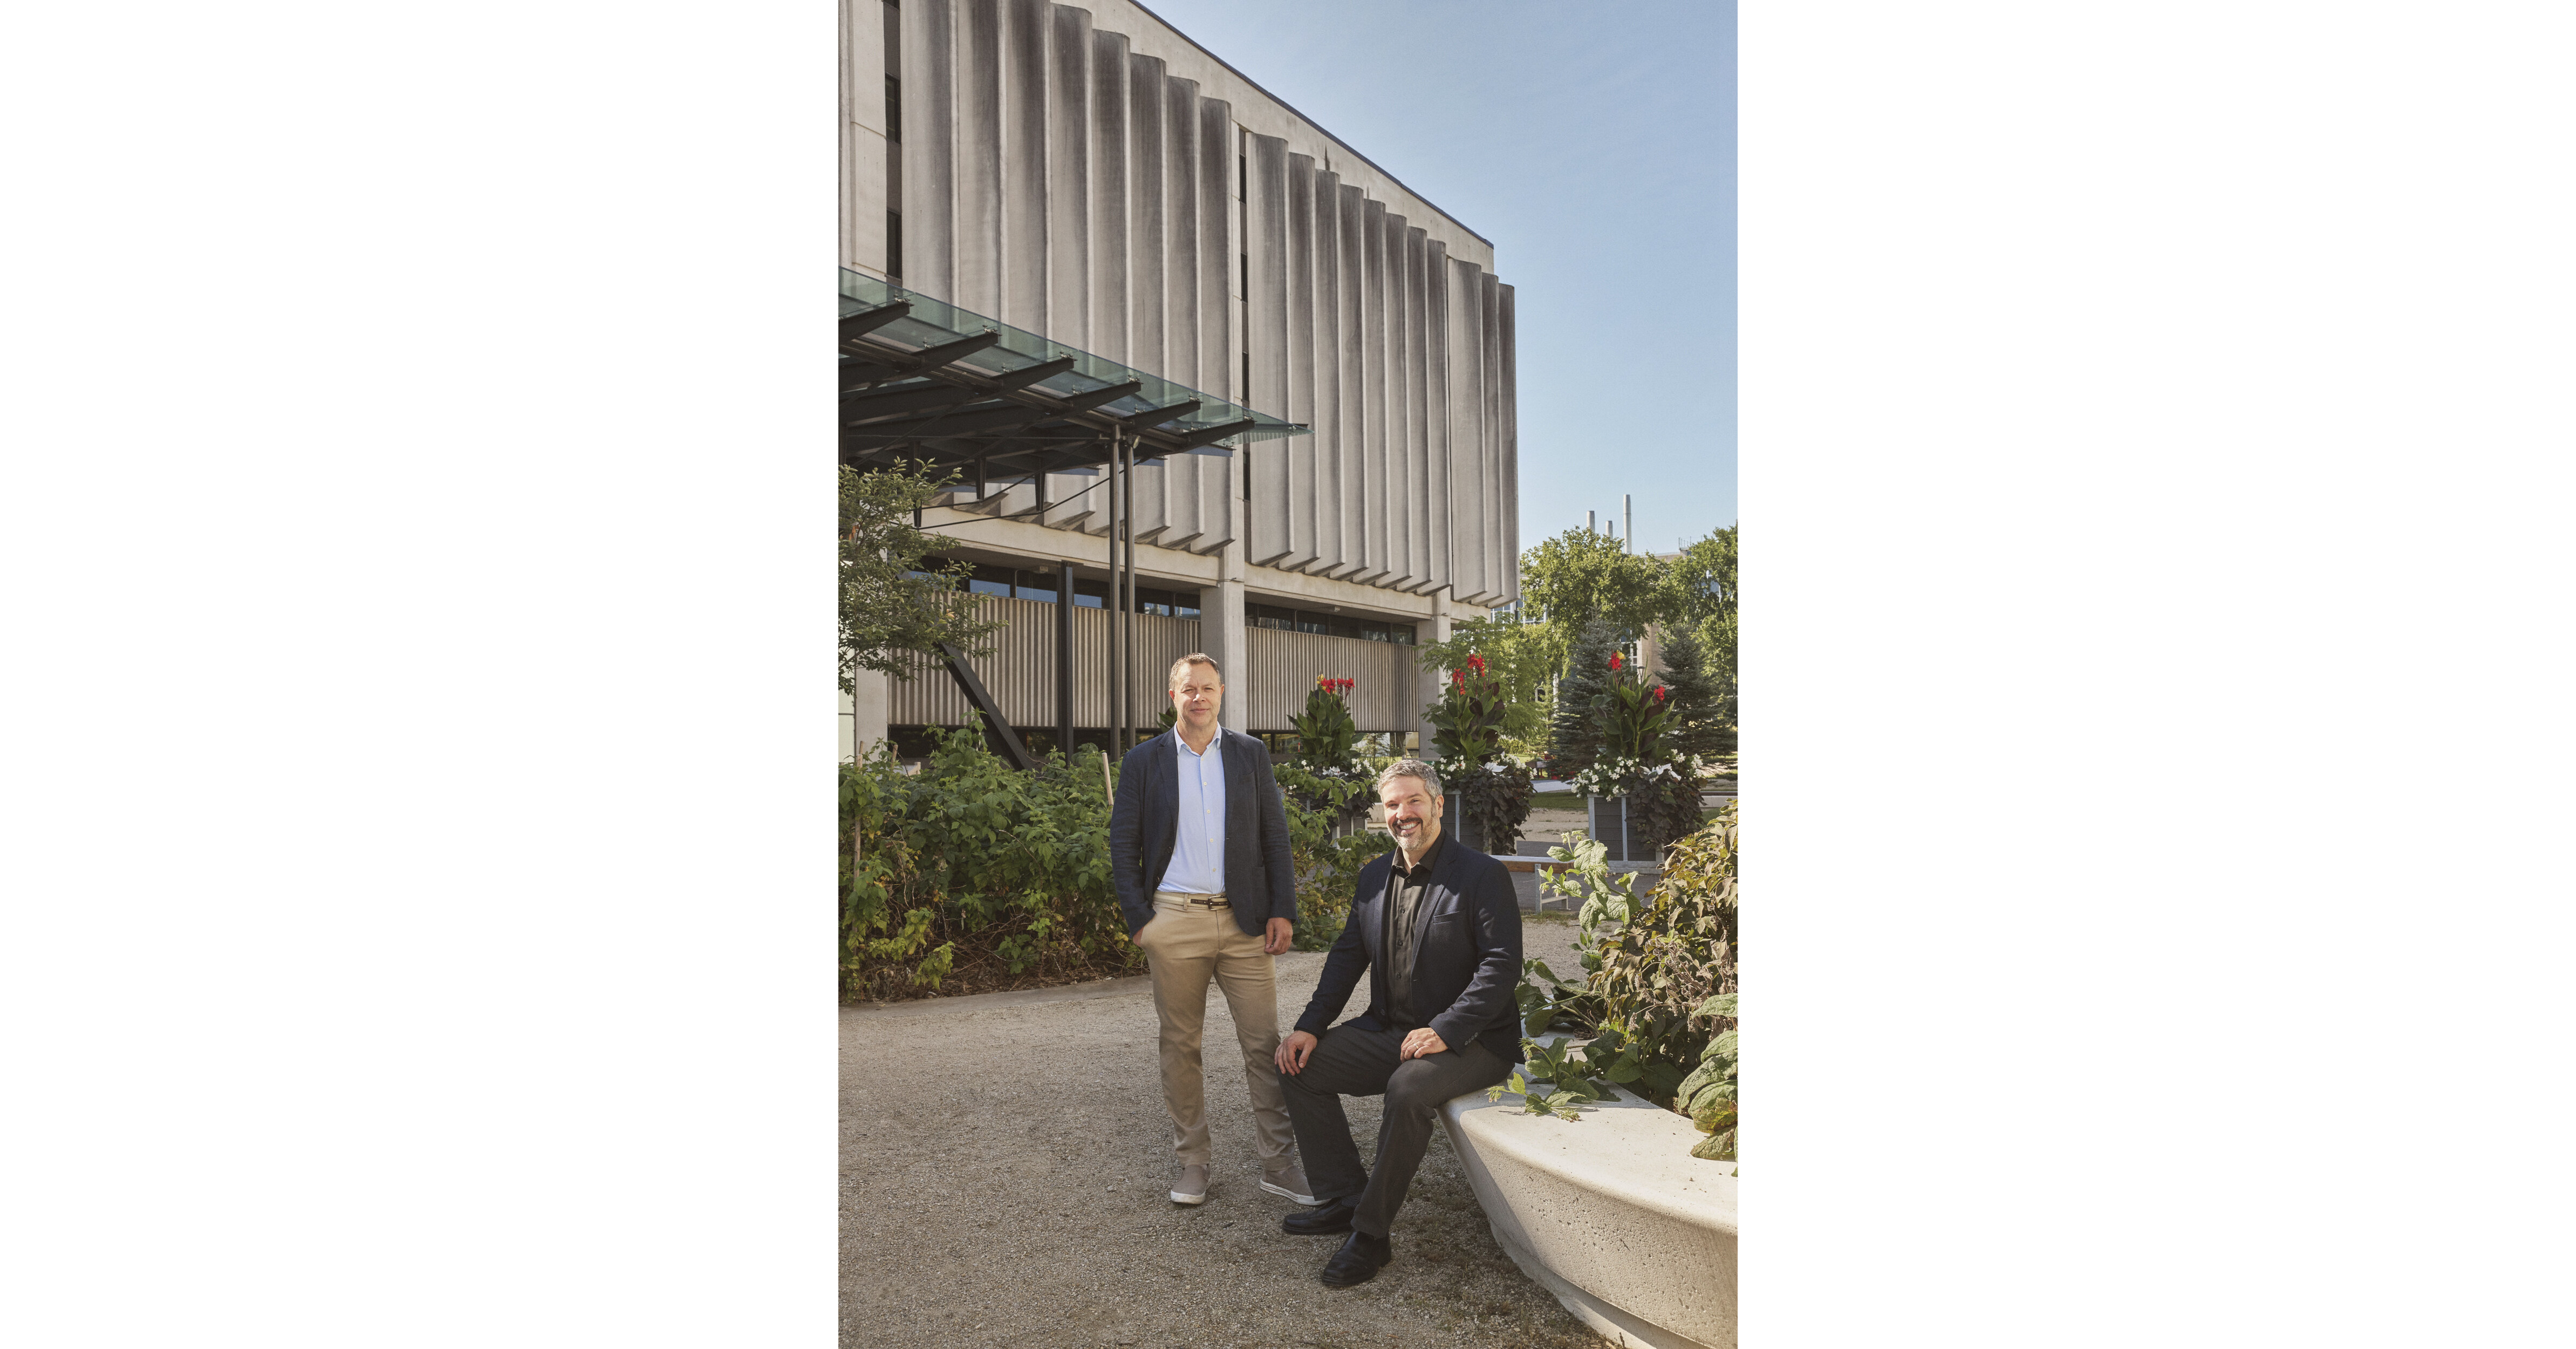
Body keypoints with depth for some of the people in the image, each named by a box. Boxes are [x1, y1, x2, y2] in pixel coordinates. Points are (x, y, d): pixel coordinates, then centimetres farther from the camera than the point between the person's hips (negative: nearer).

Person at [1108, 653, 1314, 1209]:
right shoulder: (1145, 760, 4)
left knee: (1265, 1042, 0)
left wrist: (1282, 911, -1)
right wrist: (1138, 919, -4)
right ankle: (1192, 1161, 21)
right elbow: (1123, 844, 4)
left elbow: (1275, 835, 7)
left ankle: (1279, 1163, 10)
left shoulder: (1251, 754, 7)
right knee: (1180, 1046, 8)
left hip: (1244, 921, 1)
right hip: (1174, 921, 0)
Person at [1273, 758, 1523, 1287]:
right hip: (1389, 1030, 7)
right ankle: (1346, 1197, 5)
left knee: (1408, 1088, -34)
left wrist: (1445, 1031, -26)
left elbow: (1502, 965, -16)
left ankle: (1370, 1233, -18)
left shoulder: (1483, 875, -10)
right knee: (1302, 1065, -6)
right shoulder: (1375, 876, 10)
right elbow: (1347, 956, 13)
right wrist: (1310, 1026, -1)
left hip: (1469, 1042, -7)